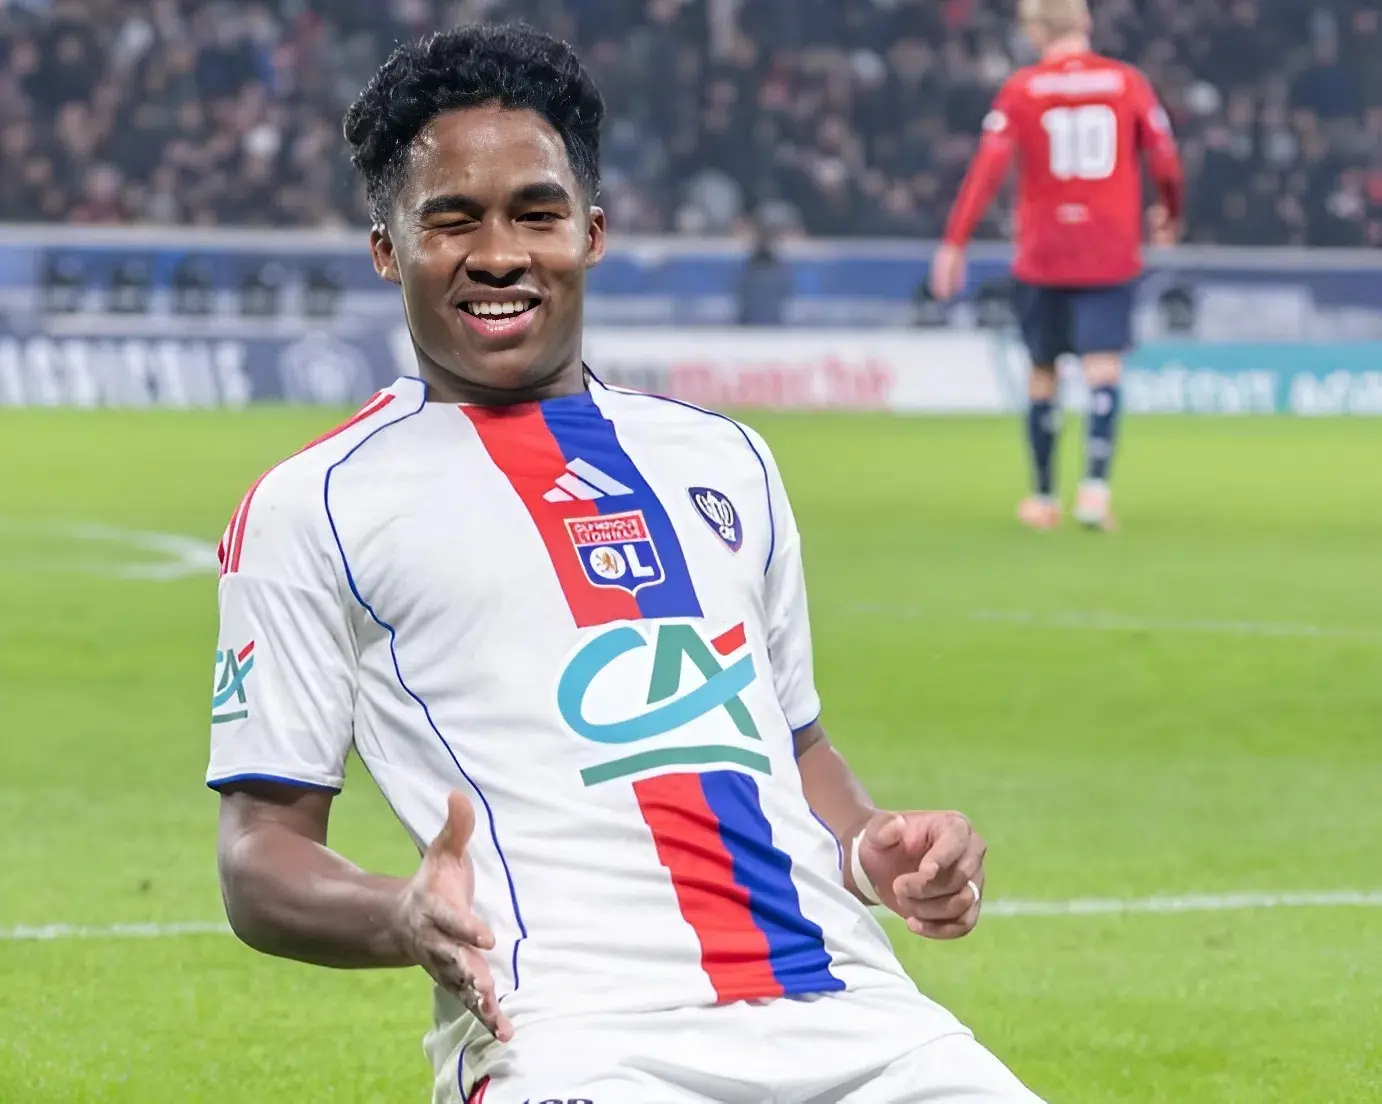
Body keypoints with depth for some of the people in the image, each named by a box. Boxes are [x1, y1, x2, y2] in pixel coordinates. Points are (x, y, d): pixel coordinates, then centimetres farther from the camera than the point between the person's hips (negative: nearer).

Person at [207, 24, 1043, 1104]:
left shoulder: (726, 459, 24)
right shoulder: (311, 507, 9)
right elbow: (262, 851, 5)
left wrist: (875, 848, 10)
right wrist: (403, 918, -15)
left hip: (841, 1008, 4)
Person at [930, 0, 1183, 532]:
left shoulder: (1021, 89, -2)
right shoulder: (1126, 82, 1)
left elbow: (988, 168, -9)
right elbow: (1166, 162, 3)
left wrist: (954, 243, -8)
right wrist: (1169, 213, 23)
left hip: (1042, 256, 0)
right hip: (1110, 255, 0)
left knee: (1043, 374, 13)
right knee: (1103, 369, -5)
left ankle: (1044, 498, 21)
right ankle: (1095, 485, -25)